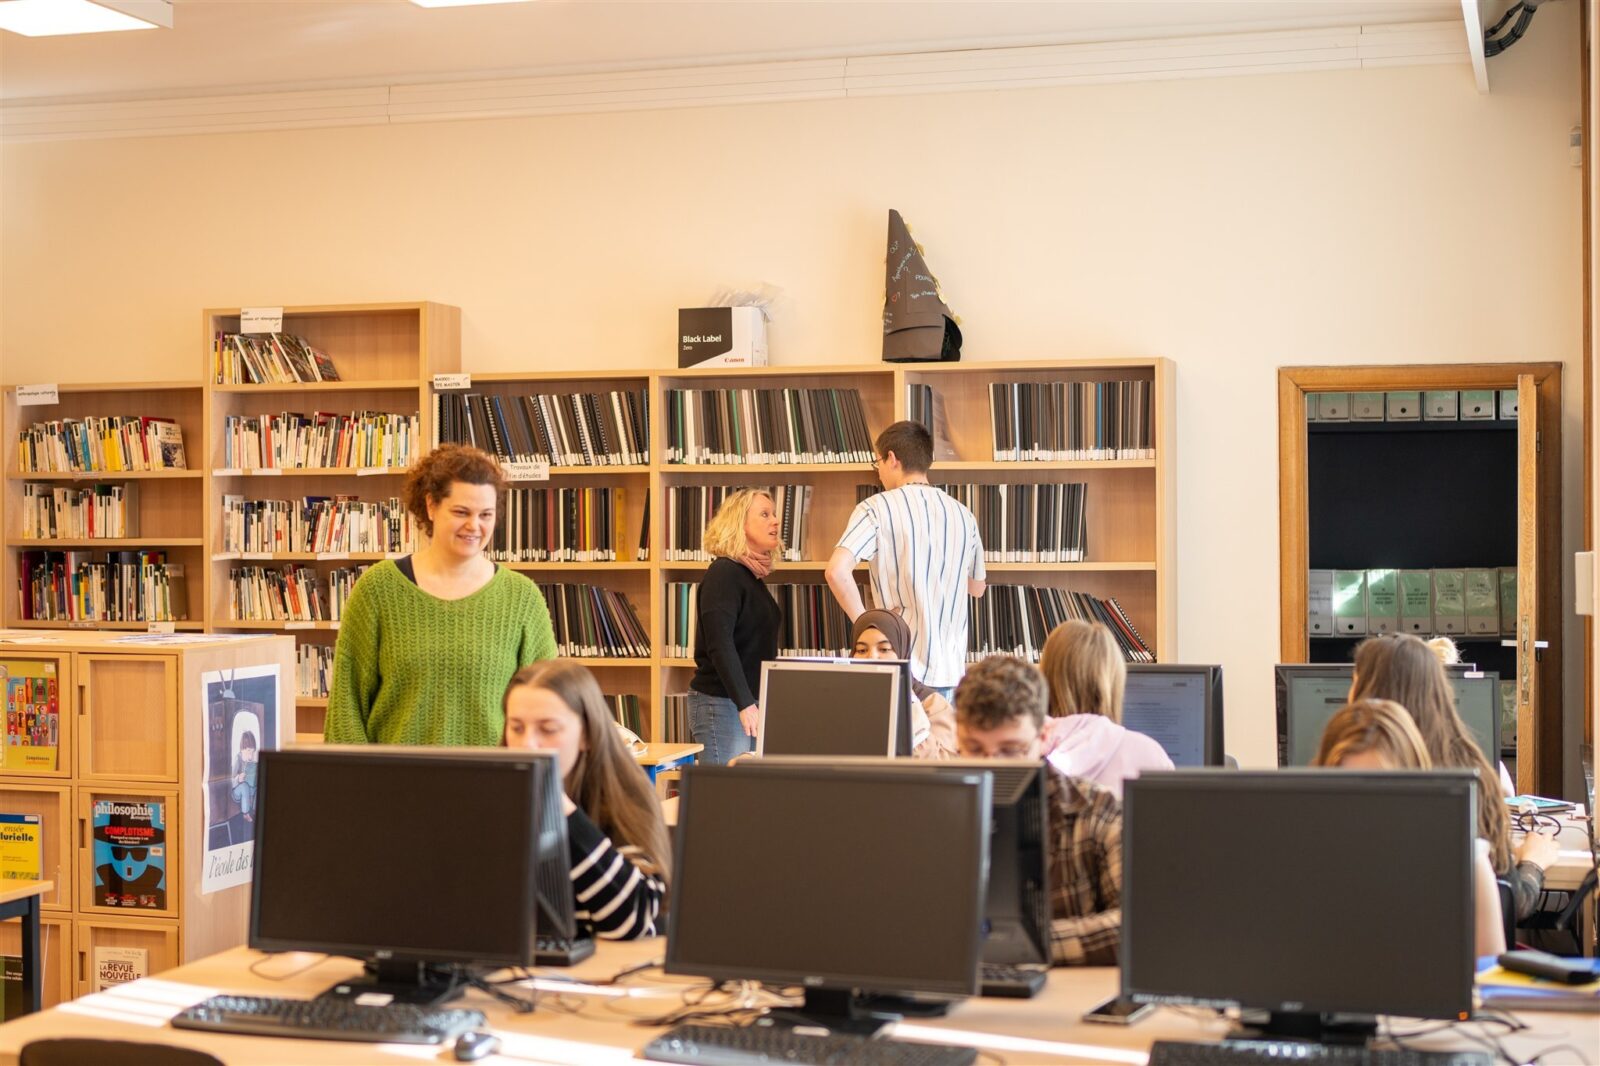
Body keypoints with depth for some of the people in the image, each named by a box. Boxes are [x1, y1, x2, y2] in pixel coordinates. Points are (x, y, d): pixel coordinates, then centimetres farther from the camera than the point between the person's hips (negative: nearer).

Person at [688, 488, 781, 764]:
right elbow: (720, 645, -21)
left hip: (751, 702, 9)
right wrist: (745, 704, -28)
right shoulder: (724, 573, -11)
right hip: (721, 702, -9)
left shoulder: (752, 577, 16)